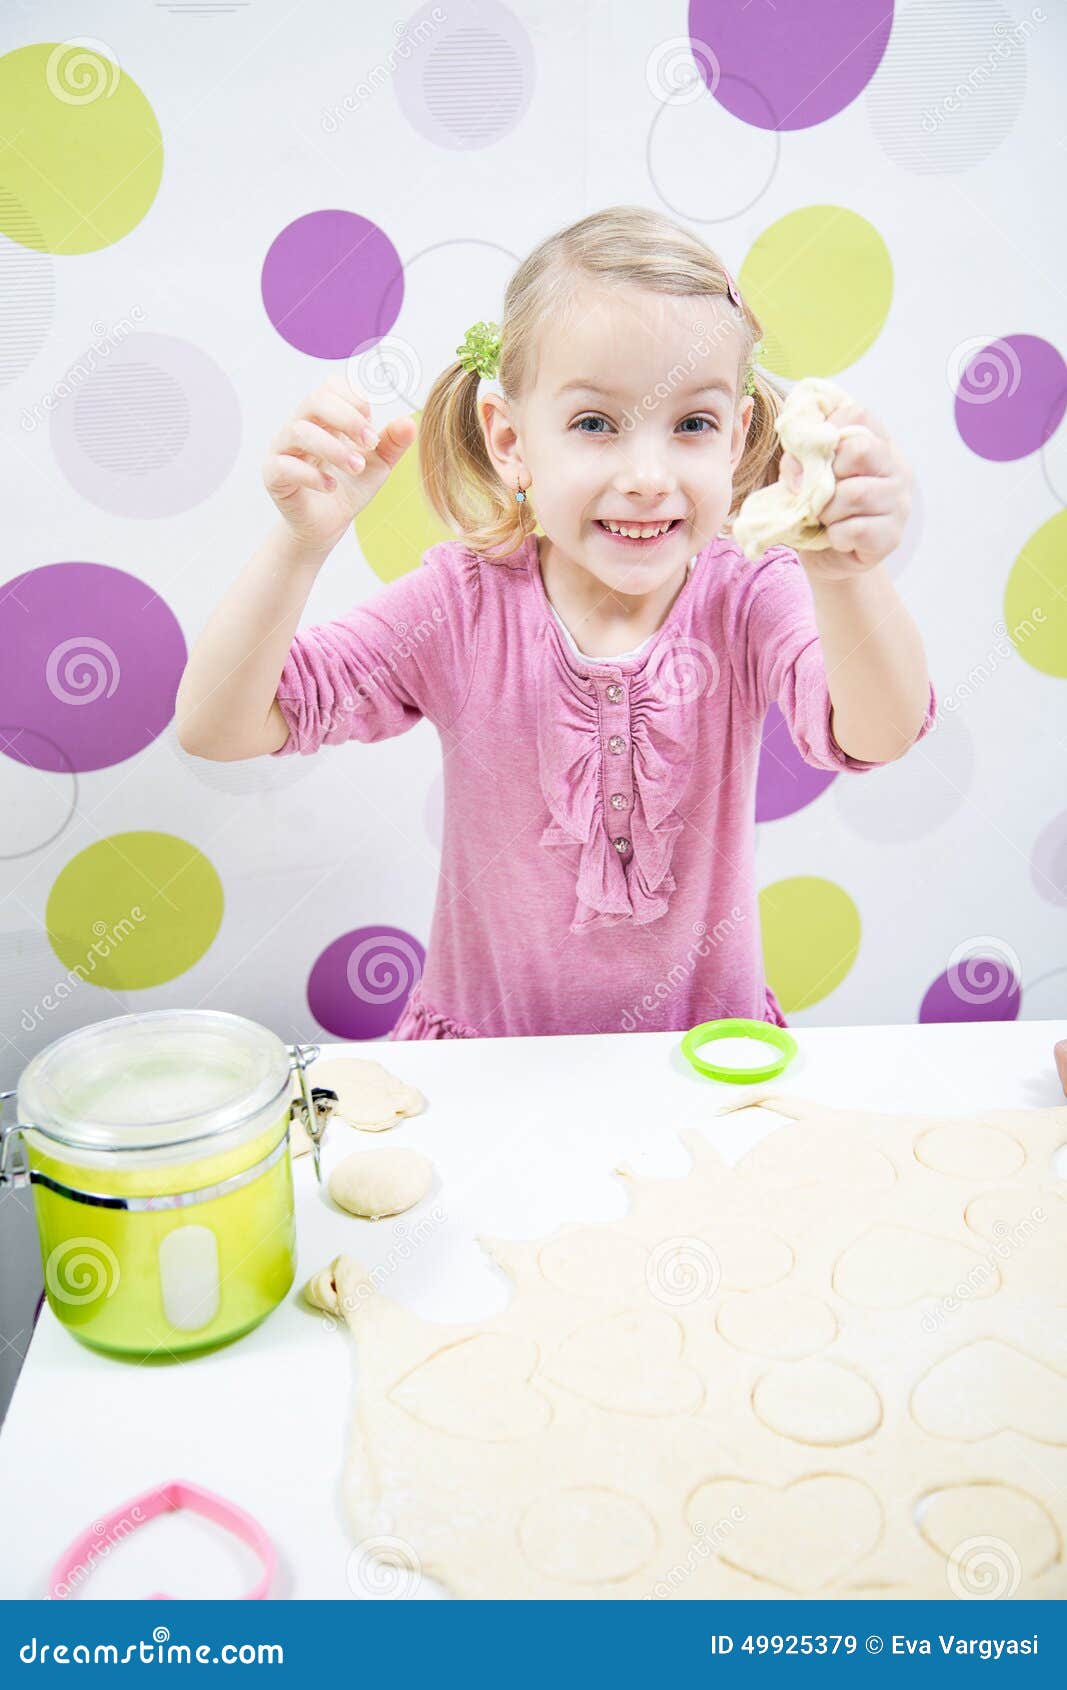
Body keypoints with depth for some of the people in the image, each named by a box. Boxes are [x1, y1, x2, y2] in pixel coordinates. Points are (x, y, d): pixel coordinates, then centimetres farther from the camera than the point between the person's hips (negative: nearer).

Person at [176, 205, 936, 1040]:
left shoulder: (747, 599, -11)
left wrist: (847, 575, -51)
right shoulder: (462, 606, -11)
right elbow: (217, 726, -16)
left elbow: (878, 736, -30)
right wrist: (303, 540, -32)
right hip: (488, 1064, -2)